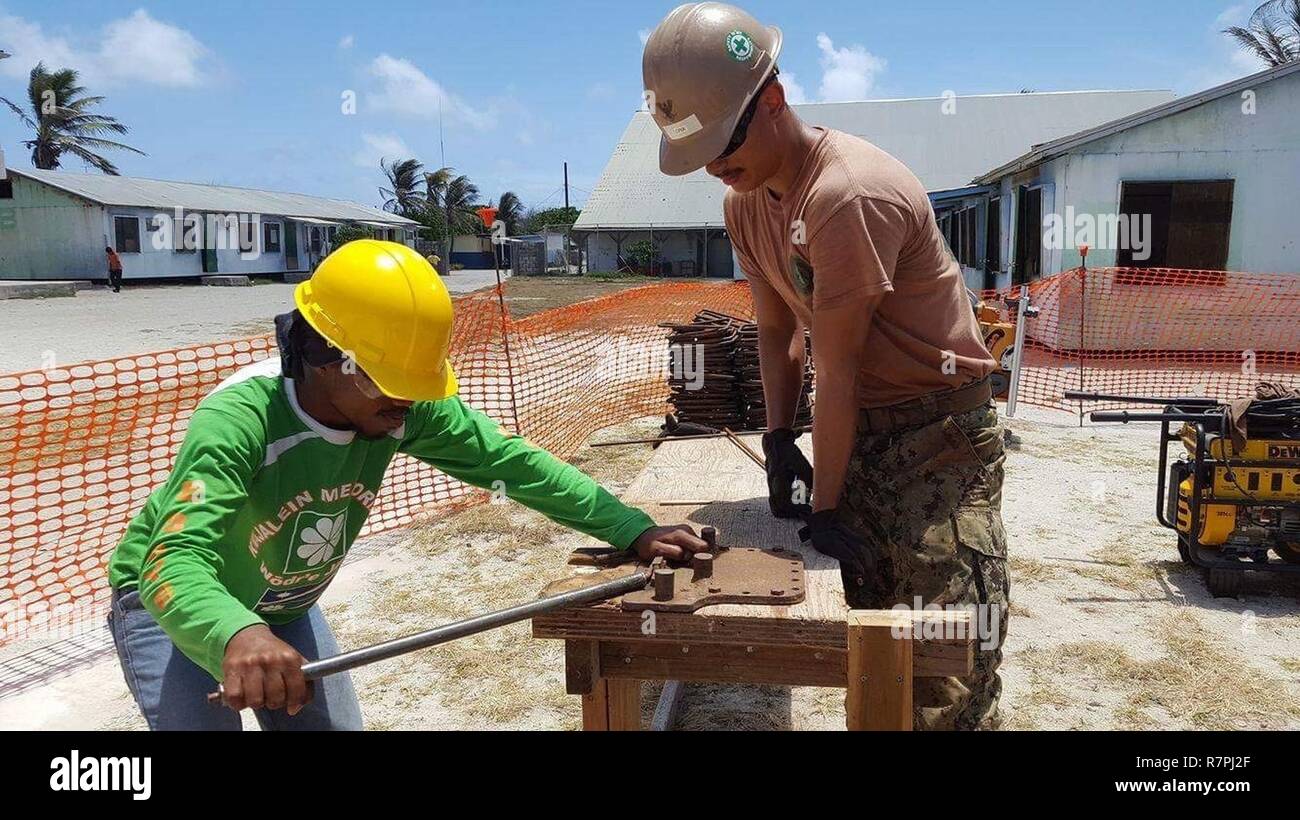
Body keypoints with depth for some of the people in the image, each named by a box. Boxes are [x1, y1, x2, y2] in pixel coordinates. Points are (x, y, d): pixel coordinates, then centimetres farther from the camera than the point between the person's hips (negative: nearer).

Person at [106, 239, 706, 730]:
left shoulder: (407, 410, -22)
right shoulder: (237, 420, -38)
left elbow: (511, 460, -20)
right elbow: (174, 562, -48)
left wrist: (631, 530, -26)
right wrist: (237, 636, -70)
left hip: (284, 607, 5)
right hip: (172, 604, -5)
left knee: (336, 722, 8)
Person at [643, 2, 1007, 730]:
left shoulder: (850, 194, -26)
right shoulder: (745, 201, 1)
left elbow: (837, 370, -22)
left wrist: (826, 505, -14)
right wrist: (779, 441, 0)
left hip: (940, 429, -8)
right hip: (858, 423, 8)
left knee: (949, 670, -6)